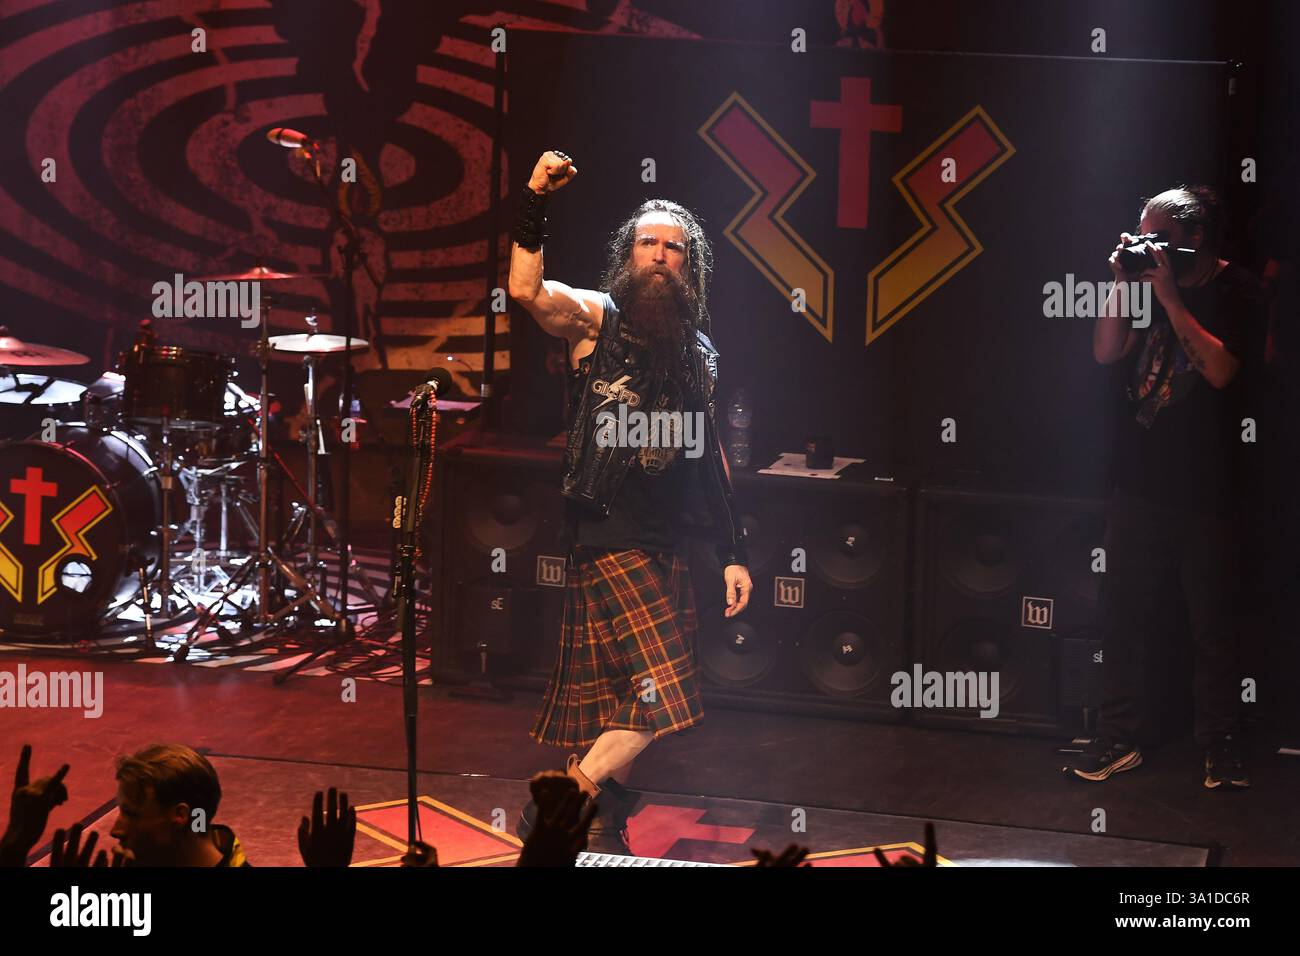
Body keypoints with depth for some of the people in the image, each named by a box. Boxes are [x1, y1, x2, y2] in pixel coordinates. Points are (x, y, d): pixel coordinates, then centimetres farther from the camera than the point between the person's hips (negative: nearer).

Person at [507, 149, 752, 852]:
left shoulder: (696, 353, 15)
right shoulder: (595, 319, -2)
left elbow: (709, 452, 19)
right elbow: (527, 291, -22)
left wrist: (732, 552, 15)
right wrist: (533, 204, -35)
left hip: (668, 543, 6)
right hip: (607, 536, -6)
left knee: (622, 702, 9)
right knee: (659, 694, -14)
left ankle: (601, 826, 19)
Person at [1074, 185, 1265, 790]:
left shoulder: (1236, 292, -7)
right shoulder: (1149, 281, 9)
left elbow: (1221, 369, -19)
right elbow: (1105, 352, 5)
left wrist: (1169, 297, -19)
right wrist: (1121, 283, -6)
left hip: (1206, 488, -5)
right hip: (1141, 480, 5)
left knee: (1211, 624, 2)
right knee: (1122, 614, 5)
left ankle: (1220, 745, 11)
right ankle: (1119, 739, 12)